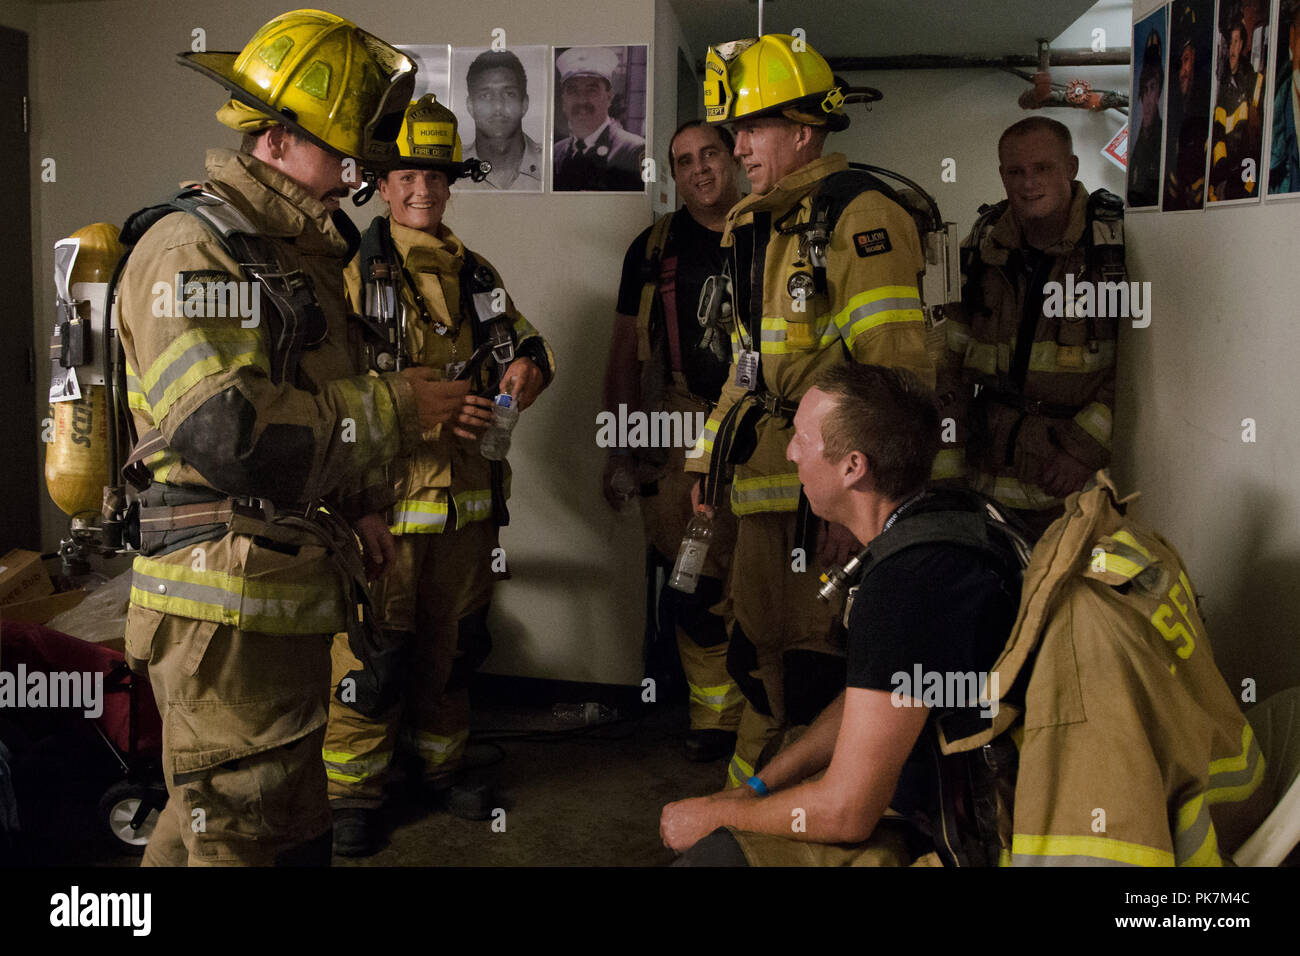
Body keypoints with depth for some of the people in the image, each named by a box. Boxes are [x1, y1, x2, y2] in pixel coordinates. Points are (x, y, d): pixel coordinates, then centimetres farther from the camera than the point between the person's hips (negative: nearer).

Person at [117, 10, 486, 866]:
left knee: (299, 825, 20)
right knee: (239, 833, 0)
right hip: (226, 598, -9)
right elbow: (228, 432, -27)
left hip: (296, 588, 10)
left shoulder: (303, 251, 17)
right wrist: (393, 407, -18)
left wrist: (358, 499, 17)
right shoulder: (189, 251, -15)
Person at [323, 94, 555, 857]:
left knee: (451, 643, 16)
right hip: (384, 495, -5)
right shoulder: (355, 272, -4)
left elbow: (525, 341, 24)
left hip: (467, 493, 5)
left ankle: (441, 764, 34)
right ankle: (356, 791, 17)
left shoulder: (477, 275, 13)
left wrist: (527, 366, 0)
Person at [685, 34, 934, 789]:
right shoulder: (758, 227, 18)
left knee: (815, 670, -2)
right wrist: (713, 459, 21)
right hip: (768, 485, 9)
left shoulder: (861, 217, -11)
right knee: (762, 657, 17)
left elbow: (899, 373, -18)